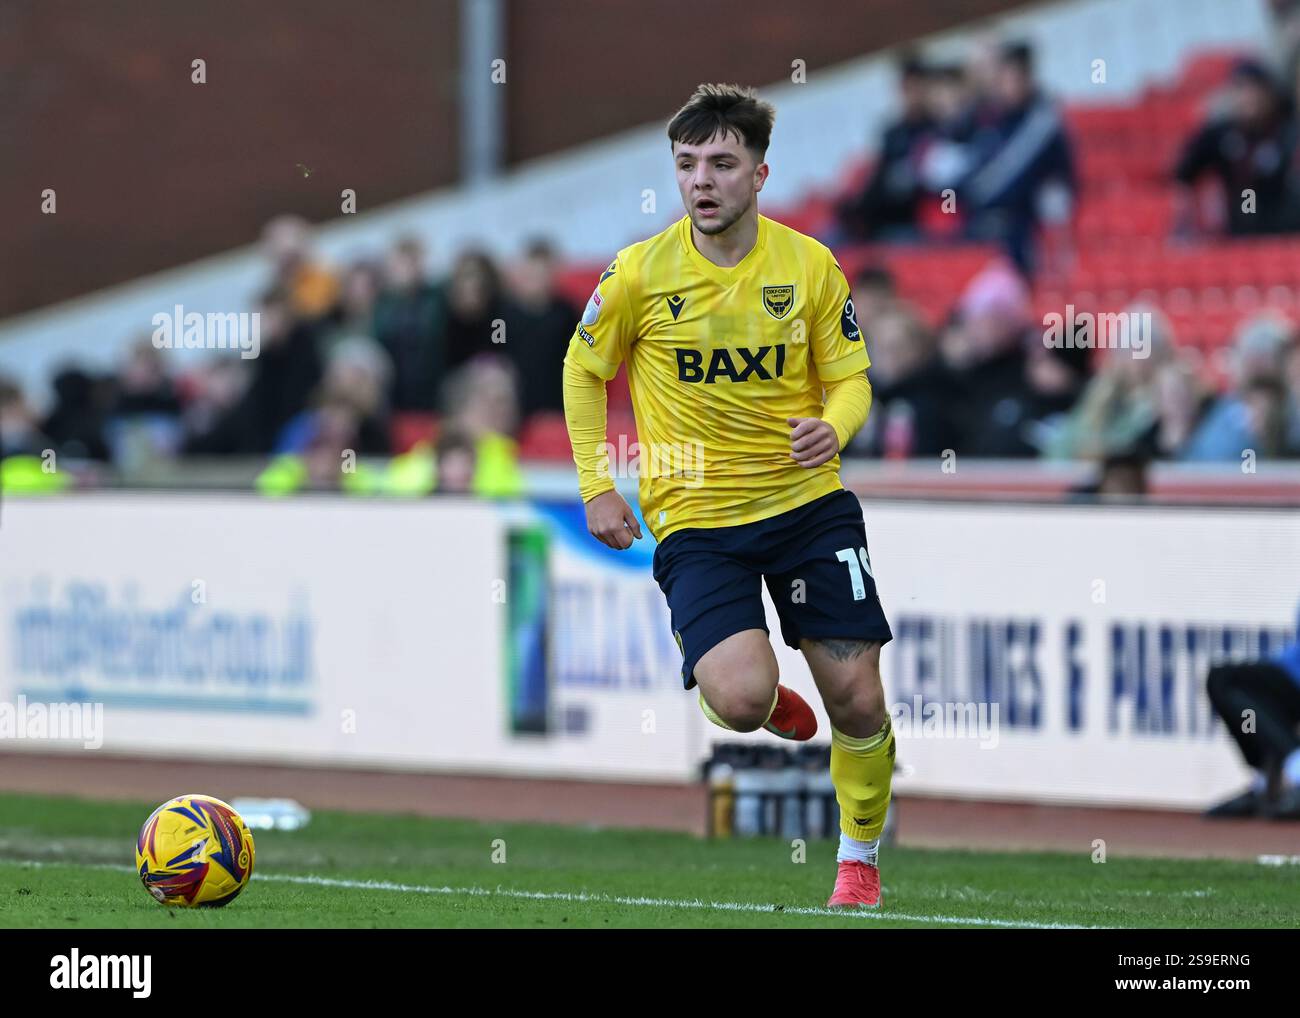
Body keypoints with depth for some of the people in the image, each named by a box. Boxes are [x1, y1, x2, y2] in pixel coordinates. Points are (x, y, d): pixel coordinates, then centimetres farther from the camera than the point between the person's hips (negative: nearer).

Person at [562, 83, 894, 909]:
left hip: (808, 501, 2)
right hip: (694, 519, -1)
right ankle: (766, 697, 18)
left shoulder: (810, 266, -4)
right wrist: (596, 486, 3)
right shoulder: (640, 272, -7)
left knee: (858, 699, -3)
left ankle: (860, 855, 23)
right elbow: (583, 370, 8)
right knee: (741, 701, -21)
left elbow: (851, 380, 4)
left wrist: (834, 427, -19)